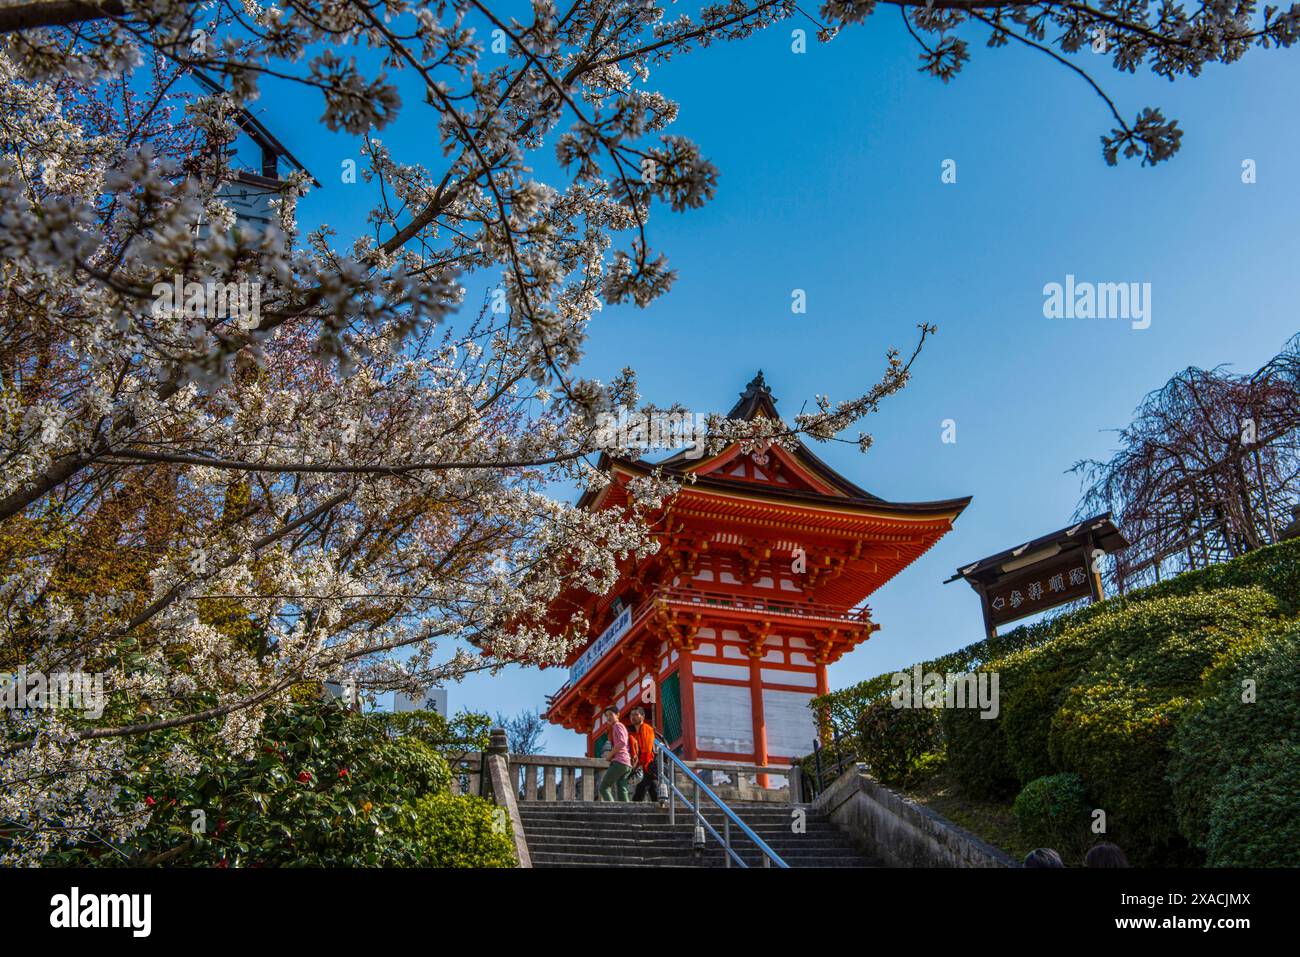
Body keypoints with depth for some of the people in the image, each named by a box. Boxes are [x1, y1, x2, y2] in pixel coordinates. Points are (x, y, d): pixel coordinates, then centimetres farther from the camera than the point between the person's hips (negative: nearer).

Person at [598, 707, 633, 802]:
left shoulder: (617, 725, -1)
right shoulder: (623, 727, 27)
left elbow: (622, 743, -16)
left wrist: (610, 754, -8)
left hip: (619, 762, -9)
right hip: (627, 763, 9)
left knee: (604, 787, -9)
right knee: (622, 790, 0)